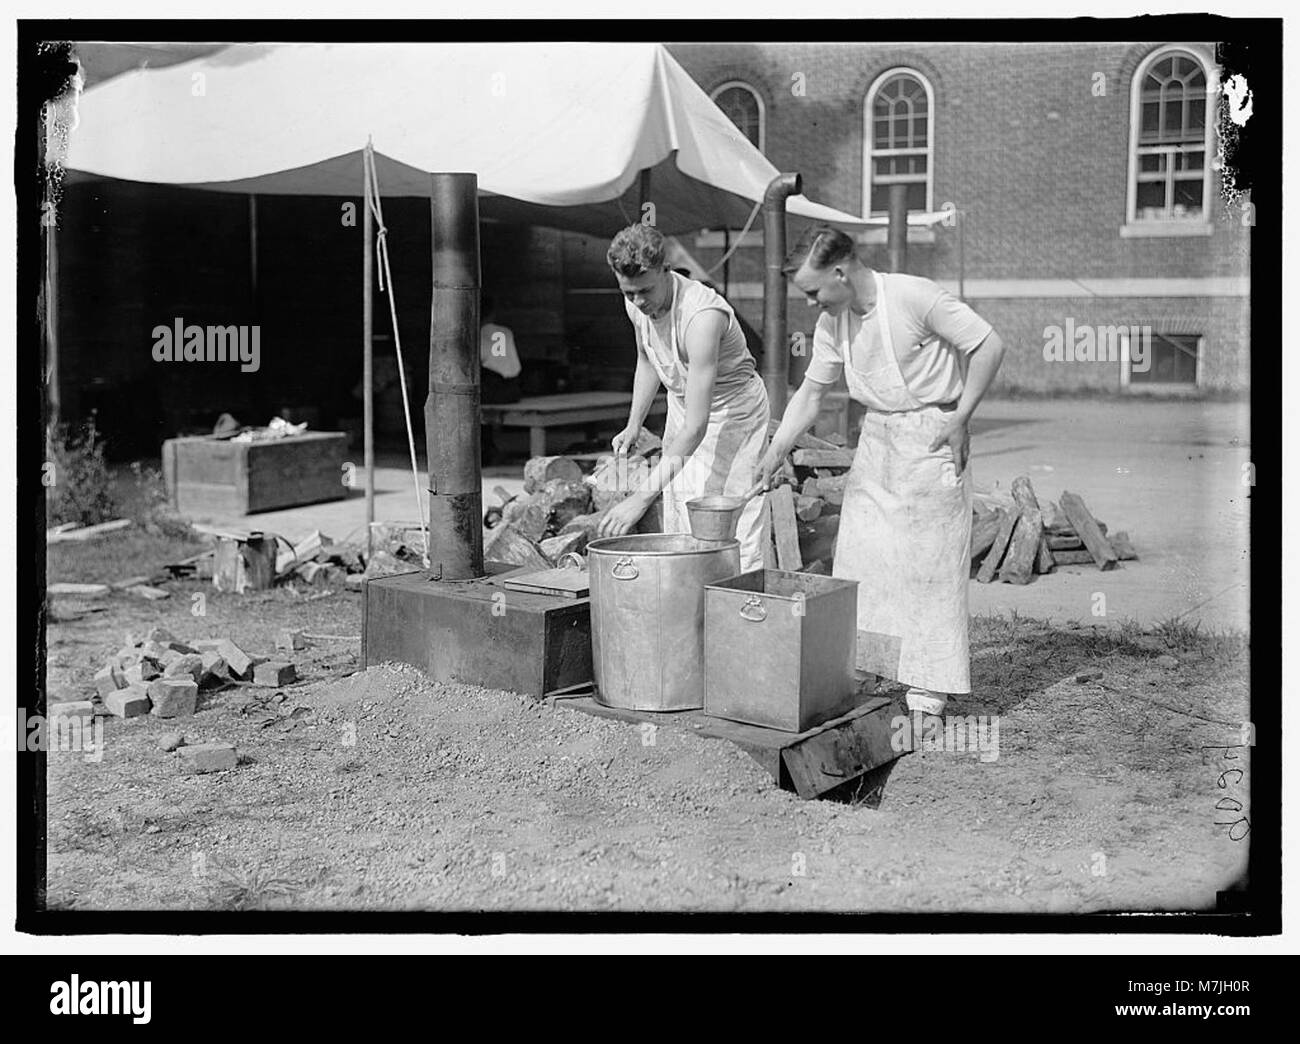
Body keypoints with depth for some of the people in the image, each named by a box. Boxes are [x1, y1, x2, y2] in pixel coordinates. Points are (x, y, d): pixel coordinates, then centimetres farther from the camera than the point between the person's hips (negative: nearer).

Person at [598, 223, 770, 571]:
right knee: (677, 531, 7)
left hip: (733, 412, -7)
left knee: (734, 534, -12)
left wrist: (641, 498, -41)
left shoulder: (702, 315, -36)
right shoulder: (635, 304, -12)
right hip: (682, 410, 7)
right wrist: (634, 424, -1)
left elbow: (696, 428, -39)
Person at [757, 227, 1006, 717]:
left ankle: (929, 685, 6)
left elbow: (989, 345, -16)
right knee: (857, 552, 5)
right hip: (875, 436, 7)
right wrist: (774, 453, 5)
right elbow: (810, 392, 11)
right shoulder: (832, 322, 1)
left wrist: (959, 420, -16)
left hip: (930, 433, -7)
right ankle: (855, 667, 16)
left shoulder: (914, 296, -20)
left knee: (927, 557, -3)